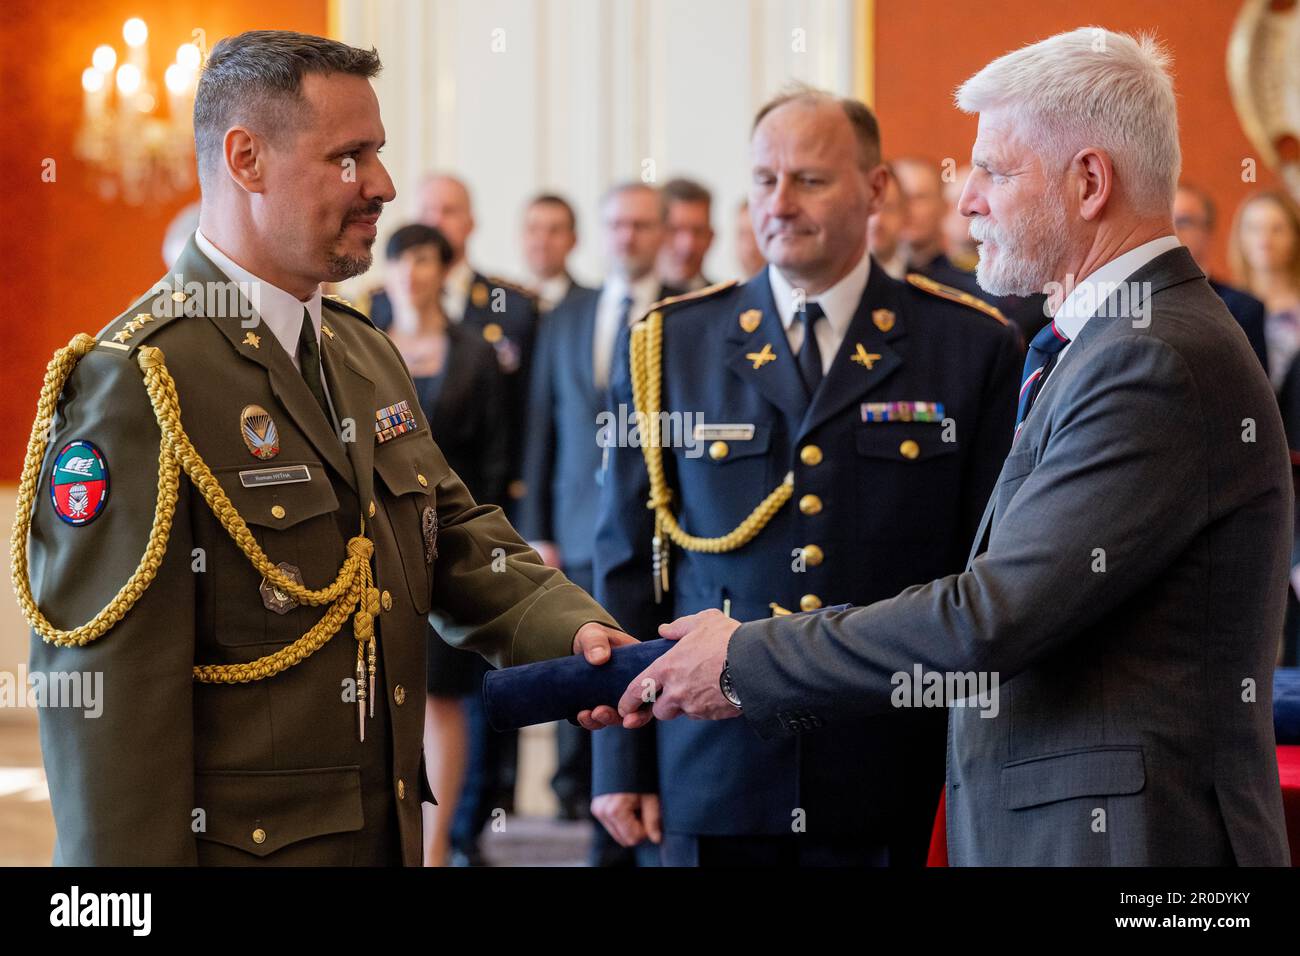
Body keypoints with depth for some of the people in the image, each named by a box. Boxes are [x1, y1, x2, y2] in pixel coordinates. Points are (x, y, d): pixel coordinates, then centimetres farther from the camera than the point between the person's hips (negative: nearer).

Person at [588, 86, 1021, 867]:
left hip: (901, 784, -1)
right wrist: (621, 762, 4)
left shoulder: (973, 348, 2)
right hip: (714, 776, 1)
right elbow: (629, 560, 7)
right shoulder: (669, 346, 6)